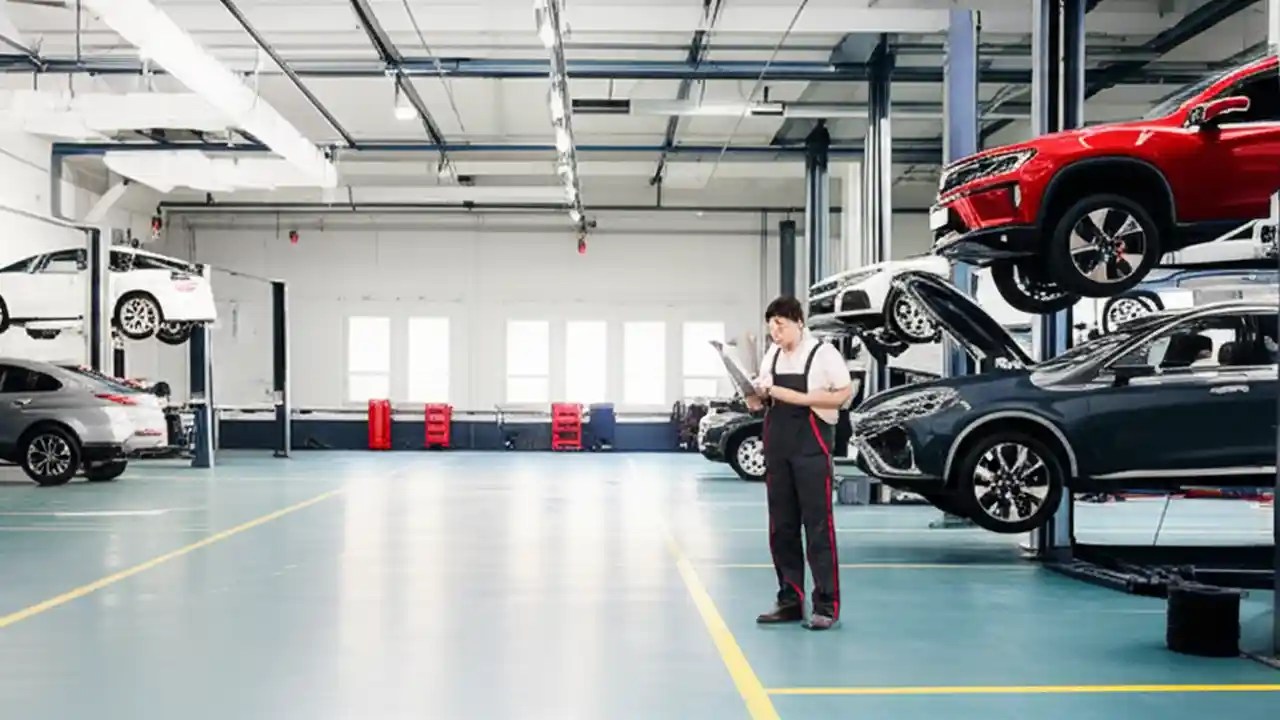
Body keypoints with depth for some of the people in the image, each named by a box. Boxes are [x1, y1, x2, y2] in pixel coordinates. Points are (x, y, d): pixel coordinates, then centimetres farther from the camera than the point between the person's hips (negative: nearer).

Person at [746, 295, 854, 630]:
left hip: (811, 447, -7)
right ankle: (790, 600, 17)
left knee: (818, 526, -6)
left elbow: (845, 393, -9)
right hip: (777, 447, 7)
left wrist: (801, 398, -16)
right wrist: (757, 396, -2)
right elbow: (761, 401, 22)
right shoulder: (771, 356, 14)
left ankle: (826, 605, -3)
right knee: (781, 527, 8)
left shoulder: (822, 352, -6)